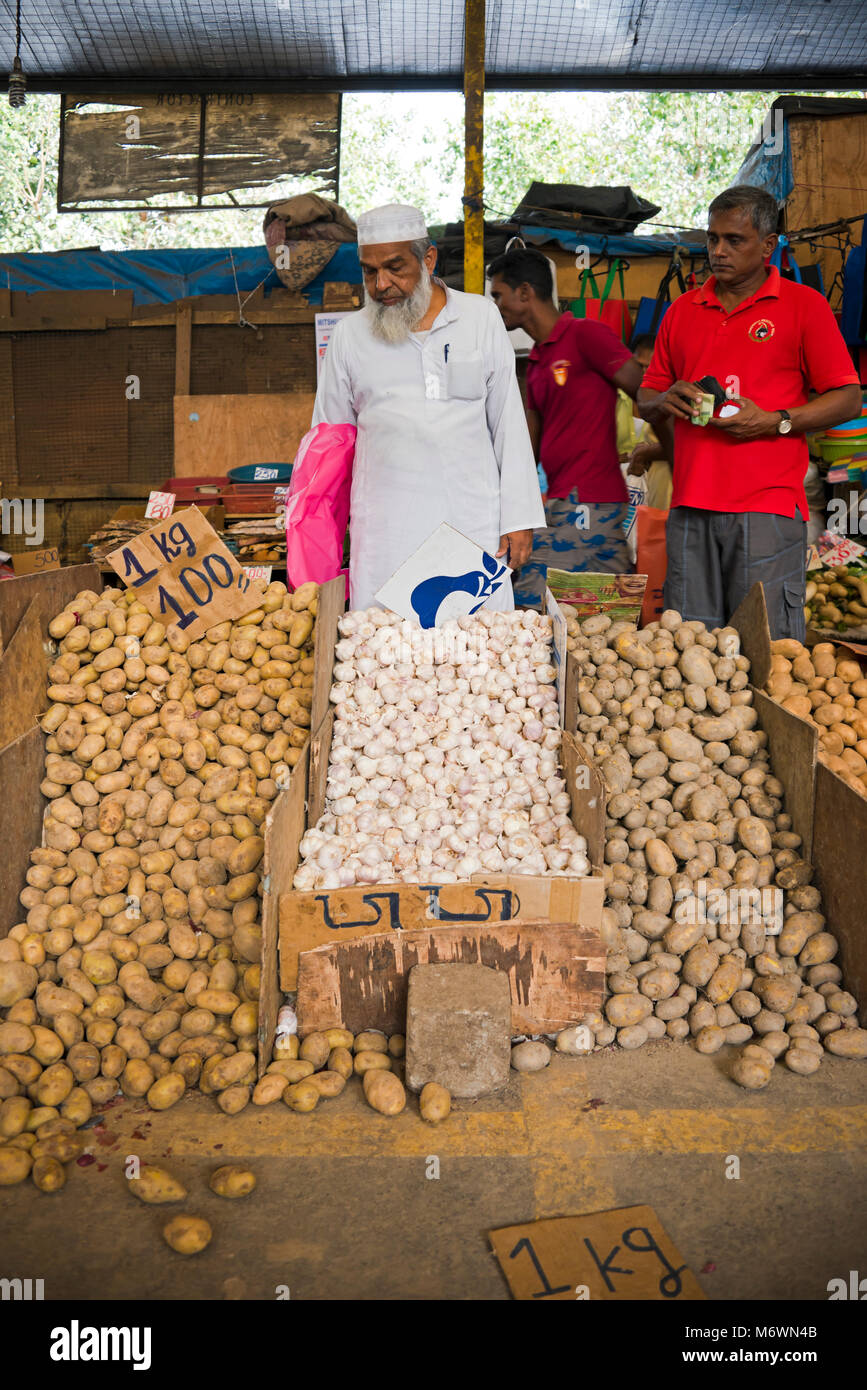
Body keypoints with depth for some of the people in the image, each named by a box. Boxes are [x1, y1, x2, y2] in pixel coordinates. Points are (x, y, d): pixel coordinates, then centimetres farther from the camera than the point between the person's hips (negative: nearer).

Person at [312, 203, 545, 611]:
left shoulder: (481, 317, 7)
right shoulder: (349, 334, 9)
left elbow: (509, 424, 8)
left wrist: (519, 517, 3)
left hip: (473, 523, 0)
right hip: (384, 533, 1)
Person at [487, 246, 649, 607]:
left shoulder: (586, 334, -6)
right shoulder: (536, 362, 22)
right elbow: (529, 449, 21)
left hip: (584, 505, -9)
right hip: (561, 499, 9)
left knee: (529, 610, -12)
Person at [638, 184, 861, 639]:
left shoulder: (804, 305, 5)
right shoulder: (682, 310, 18)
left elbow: (848, 399, 2)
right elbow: (646, 394, 23)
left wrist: (775, 422, -12)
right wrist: (666, 400, -1)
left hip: (768, 504, -4)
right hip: (689, 506, 4)